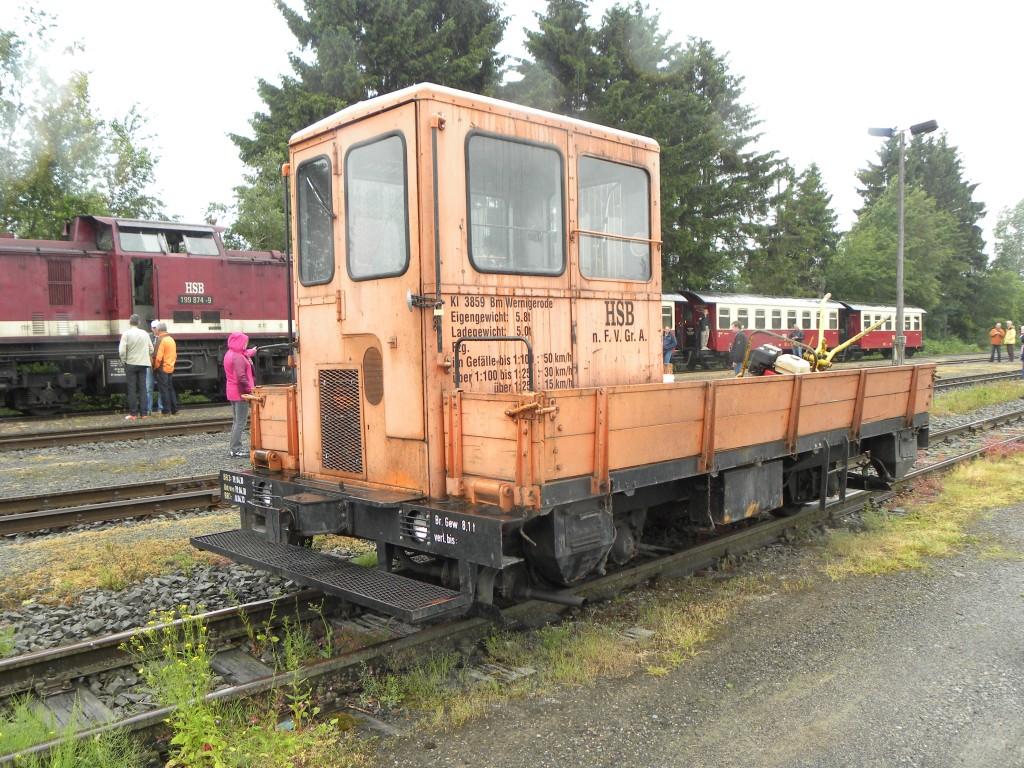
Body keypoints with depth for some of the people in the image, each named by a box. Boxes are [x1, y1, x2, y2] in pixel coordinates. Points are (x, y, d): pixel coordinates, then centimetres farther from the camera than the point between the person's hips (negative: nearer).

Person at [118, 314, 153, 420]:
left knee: (132, 389, 2)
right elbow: (151, 349, 4)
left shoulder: (126, 334, -9)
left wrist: (124, 360, 2)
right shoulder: (145, 333, 2)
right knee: (142, 389, 6)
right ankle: (142, 413, 6)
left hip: (131, 364, -3)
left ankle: (133, 414, 2)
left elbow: (122, 351, -14)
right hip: (143, 363, 3)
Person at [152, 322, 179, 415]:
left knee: (164, 390, -3)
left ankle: (166, 411, -1)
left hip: (162, 369, -8)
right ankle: (174, 409, 16)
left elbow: (158, 357, -18)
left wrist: (155, 367, -6)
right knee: (170, 389, 14)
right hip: (171, 368, 8)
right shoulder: (171, 339, 12)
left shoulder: (161, 340, -14)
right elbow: (175, 355, 17)